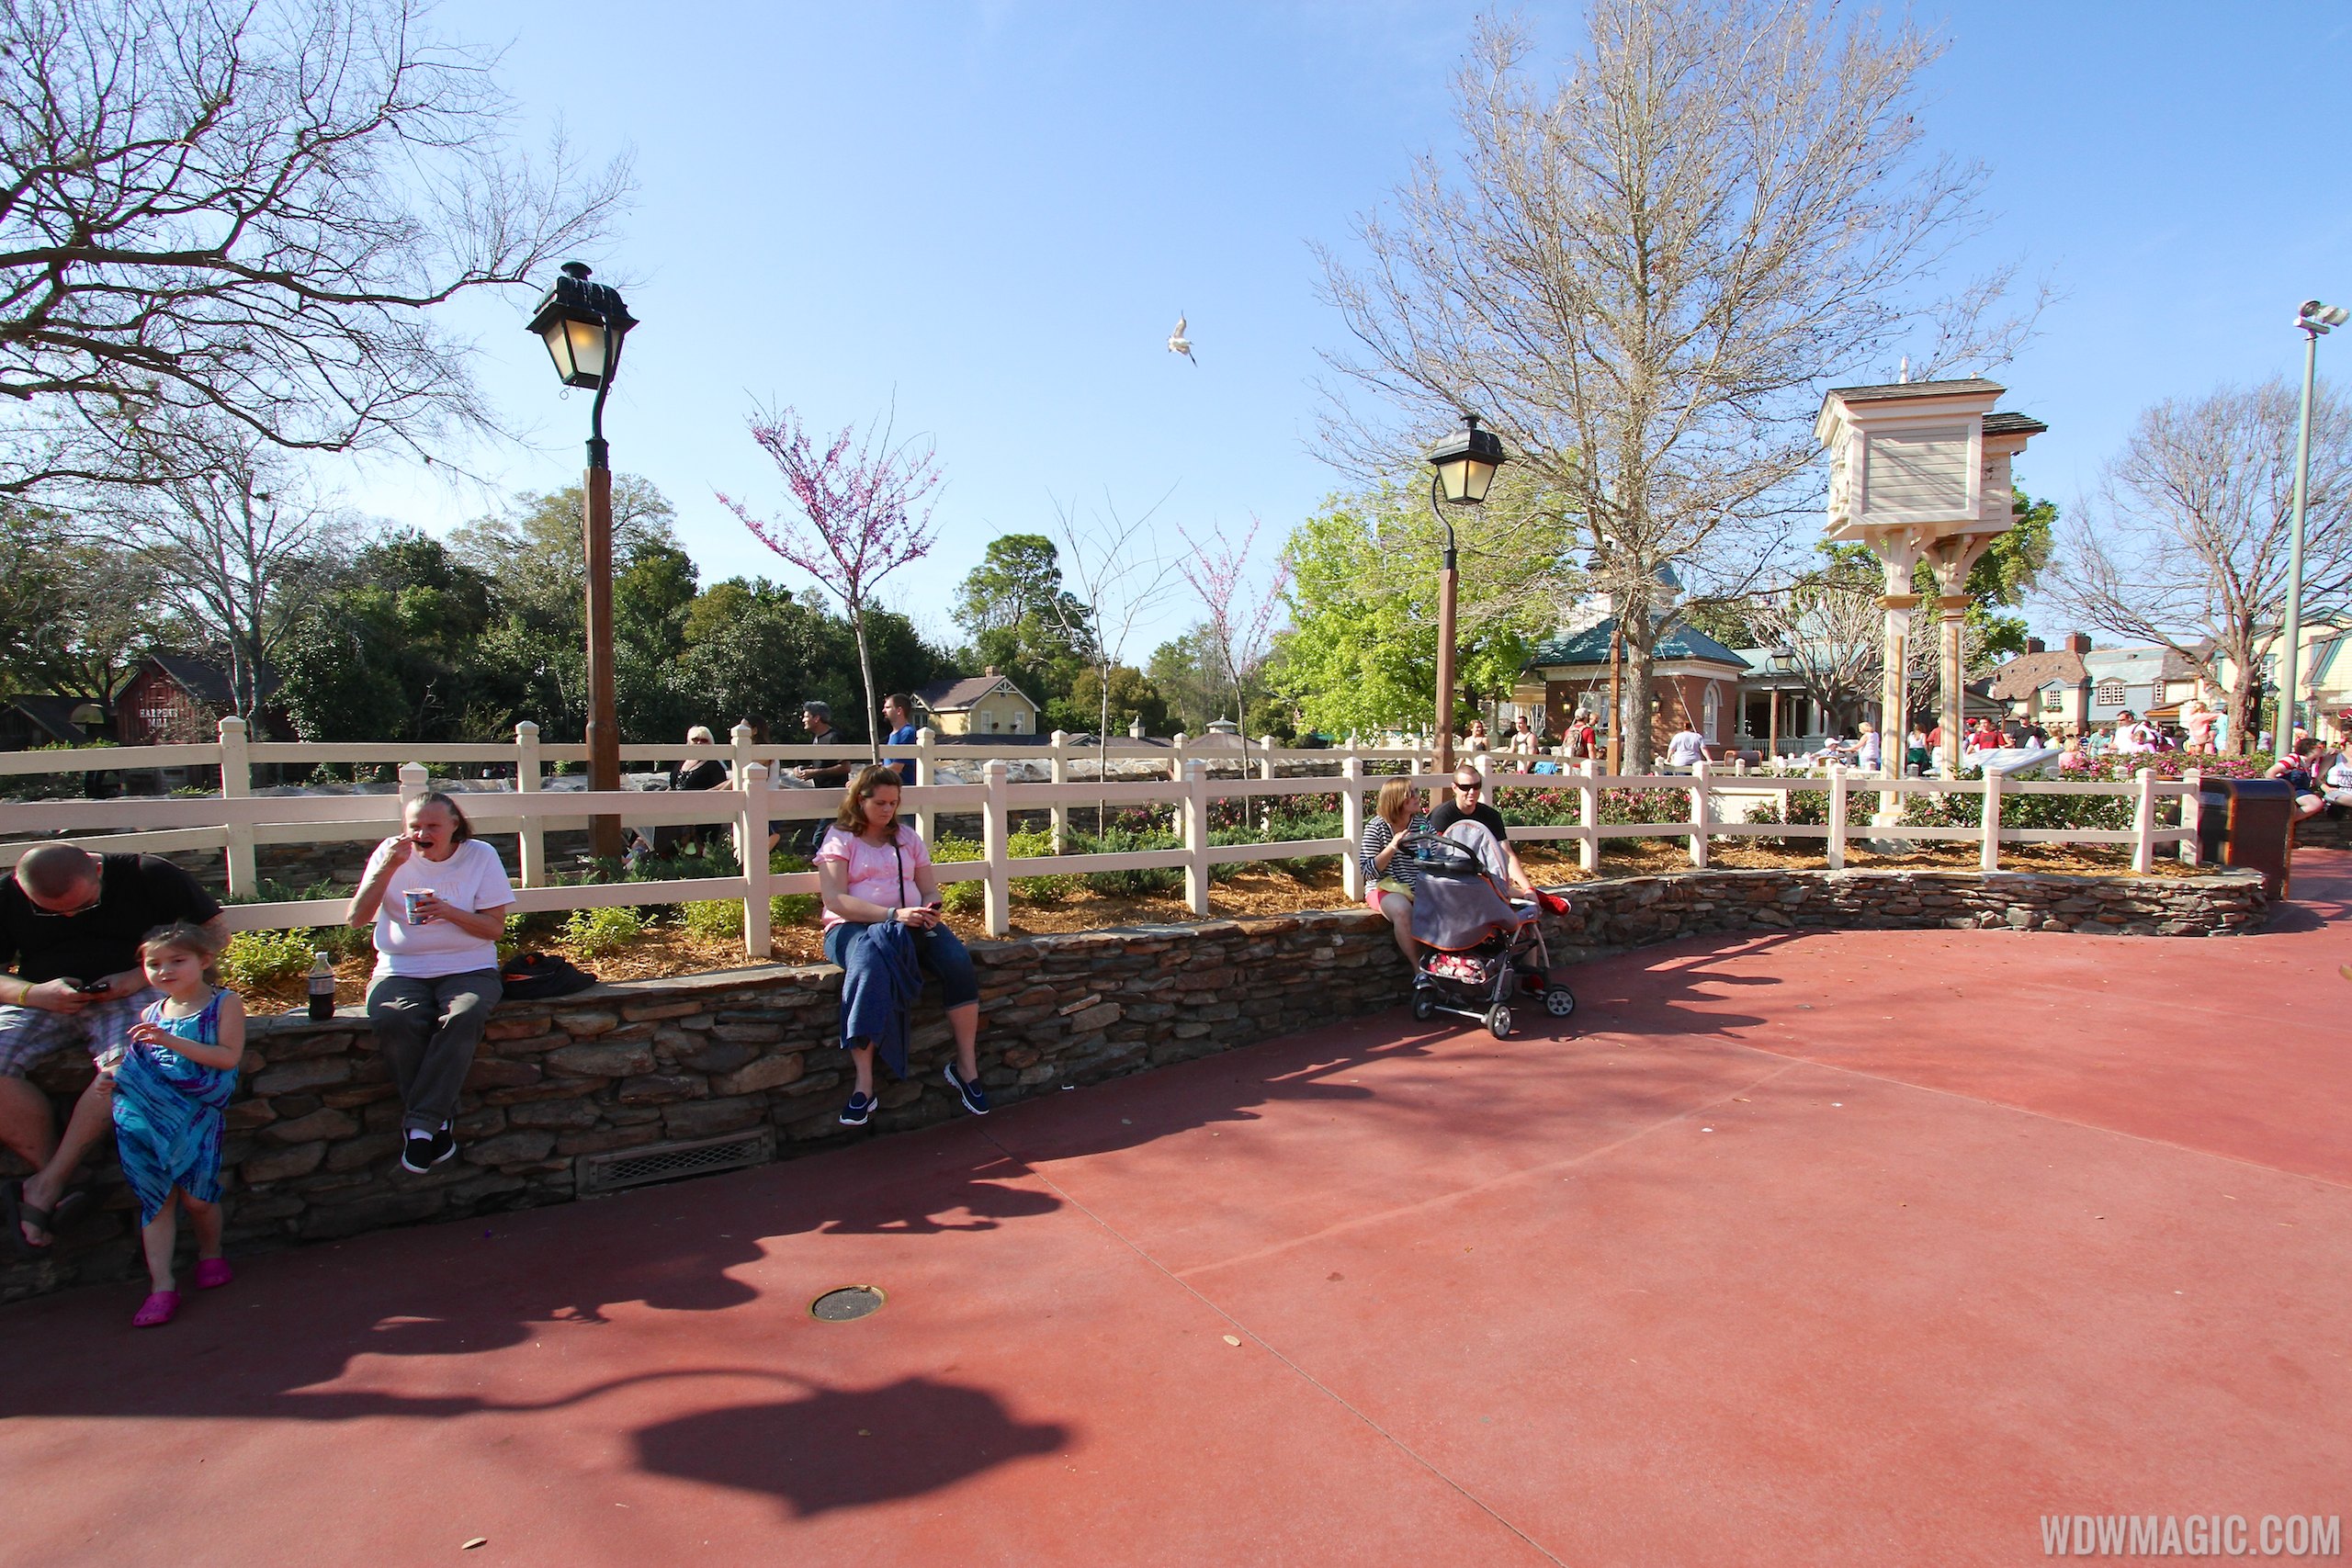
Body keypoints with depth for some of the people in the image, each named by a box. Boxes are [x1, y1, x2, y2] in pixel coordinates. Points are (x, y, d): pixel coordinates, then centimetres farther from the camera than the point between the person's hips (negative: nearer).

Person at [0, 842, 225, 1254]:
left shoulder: (147, 875, -6)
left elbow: (216, 928, -1)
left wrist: (141, 976, -12)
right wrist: (33, 993, -15)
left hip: (130, 994, -3)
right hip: (44, 1000, 3)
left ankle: (46, 1185, -19)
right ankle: (59, 1184, -16)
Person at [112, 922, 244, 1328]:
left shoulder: (225, 1003, 1)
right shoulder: (150, 1013, 15)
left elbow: (228, 1056, -9)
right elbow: (136, 1061, 18)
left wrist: (170, 1041, -17)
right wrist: (115, 1067, -5)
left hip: (197, 1112, -3)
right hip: (149, 1116, 4)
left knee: (195, 1194, -5)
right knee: (156, 1195, -1)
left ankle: (210, 1253, 23)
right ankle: (161, 1285, 3)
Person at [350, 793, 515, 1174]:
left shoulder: (481, 856, 2)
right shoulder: (391, 853, 6)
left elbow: (495, 928, -1)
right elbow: (357, 918, -4)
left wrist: (448, 912, -18)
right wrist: (389, 866, -14)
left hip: (468, 968, -1)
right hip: (401, 969, 1)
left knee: (463, 1017, -34)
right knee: (393, 1020, -31)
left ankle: (419, 1123, -24)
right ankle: (438, 1122, -18)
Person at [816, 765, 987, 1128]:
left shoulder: (906, 838, 20)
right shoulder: (840, 839, 5)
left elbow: (930, 890, 17)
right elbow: (834, 899, -9)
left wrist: (929, 912, -9)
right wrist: (893, 915, -20)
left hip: (910, 924, 4)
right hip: (854, 927, -4)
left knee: (958, 961, -25)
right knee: (870, 969, -39)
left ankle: (966, 1067, -15)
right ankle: (863, 1084, -35)